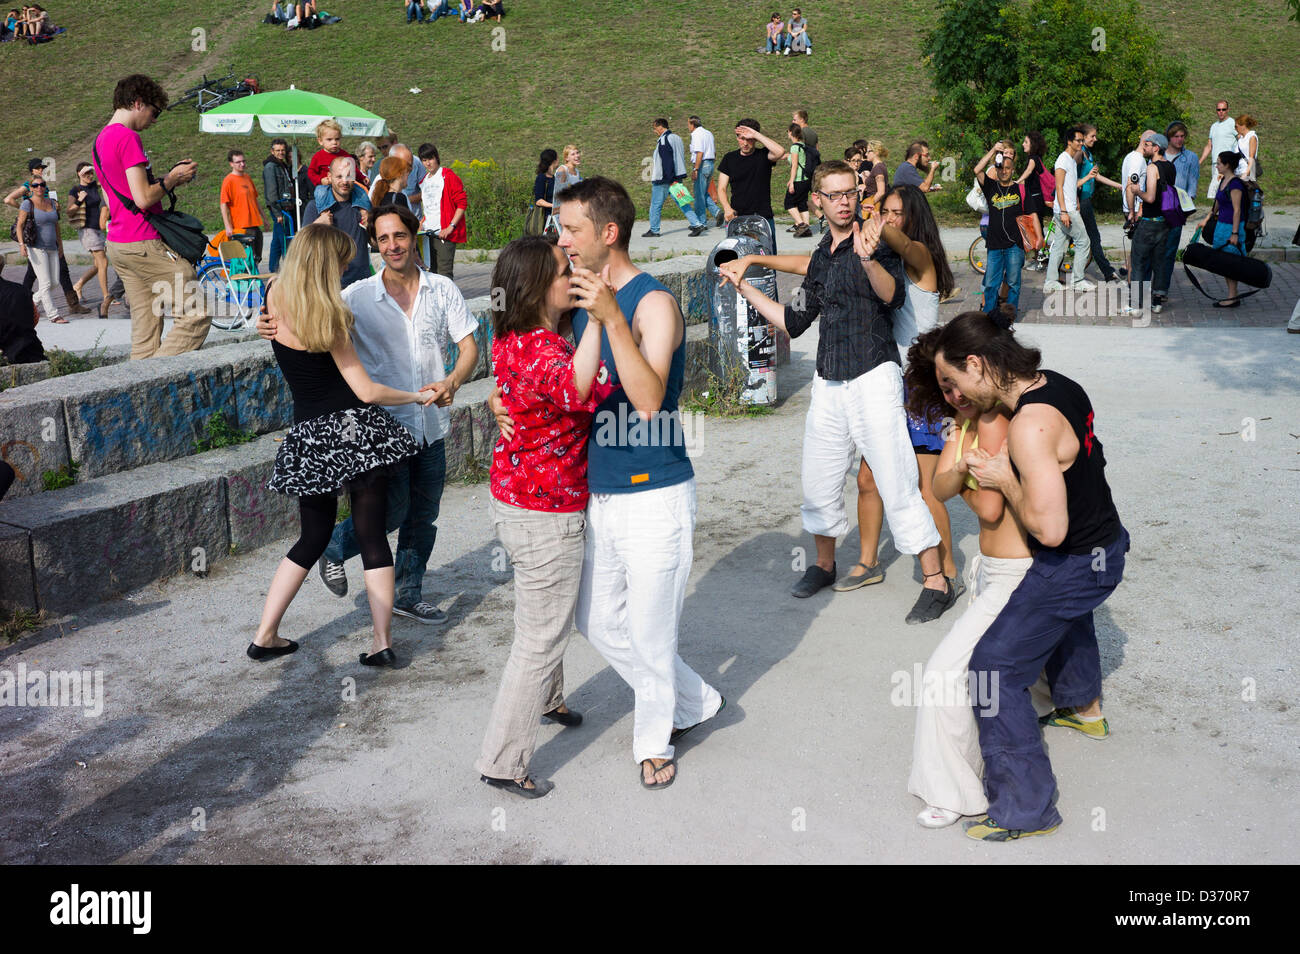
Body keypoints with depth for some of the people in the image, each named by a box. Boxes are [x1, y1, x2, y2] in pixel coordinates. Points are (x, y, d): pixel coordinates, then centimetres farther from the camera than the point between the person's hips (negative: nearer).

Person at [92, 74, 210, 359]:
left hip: (116, 245, 10)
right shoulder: (128, 137, -12)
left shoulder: (101, 139, 18)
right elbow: (143, 199, -19)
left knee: (145, 331, 9)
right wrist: (171, 179, -3)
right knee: (197, 315, -8)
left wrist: (168, 177, 16)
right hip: (143, 243, -10)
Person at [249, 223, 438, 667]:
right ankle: (383, 641, 5)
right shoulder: (329, 318, -12)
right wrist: (418, 396, 4)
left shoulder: (275, 296, 0)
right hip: (355, 429, -4)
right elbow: (366, 391, -9)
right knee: (373, 534, 5)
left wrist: (320, 227, 30)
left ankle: (265, 636, 17)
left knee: (313, 536, 18)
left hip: (311, 438, 5)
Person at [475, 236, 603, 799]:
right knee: (542, 637, 3)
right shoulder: (539, 349, -28)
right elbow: (576, 390, -51)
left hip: (513, 497, 10)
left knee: (543, 615, 31)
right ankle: (502, 763, 14)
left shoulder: (512, 339, 2)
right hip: (546, 518, -10)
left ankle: (546, 700, 55)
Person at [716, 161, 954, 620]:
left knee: (897, 485, -8)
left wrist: (869, 259, -44)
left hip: (873, 379, -7)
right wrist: (744, 286, 21)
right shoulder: (820, 259, 15)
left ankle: (936, 581, 0)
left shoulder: (874, 242, -5)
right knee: (819, 483, 14)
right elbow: (792, 322, 21)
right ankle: (824, 564, 34)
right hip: (828, 384, 7)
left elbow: (893, 295, -25)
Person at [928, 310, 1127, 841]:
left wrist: (1004, 479, -20)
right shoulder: (1054, 384, -1)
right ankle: (1084, 709, 63)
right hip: (1105, 542, 10)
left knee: (994, 669, -5)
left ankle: (1026, 809, 3)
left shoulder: (1030, 427, -31)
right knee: (1065, 611, 39)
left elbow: (1048, 529, -34)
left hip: (1074, 566, -10)